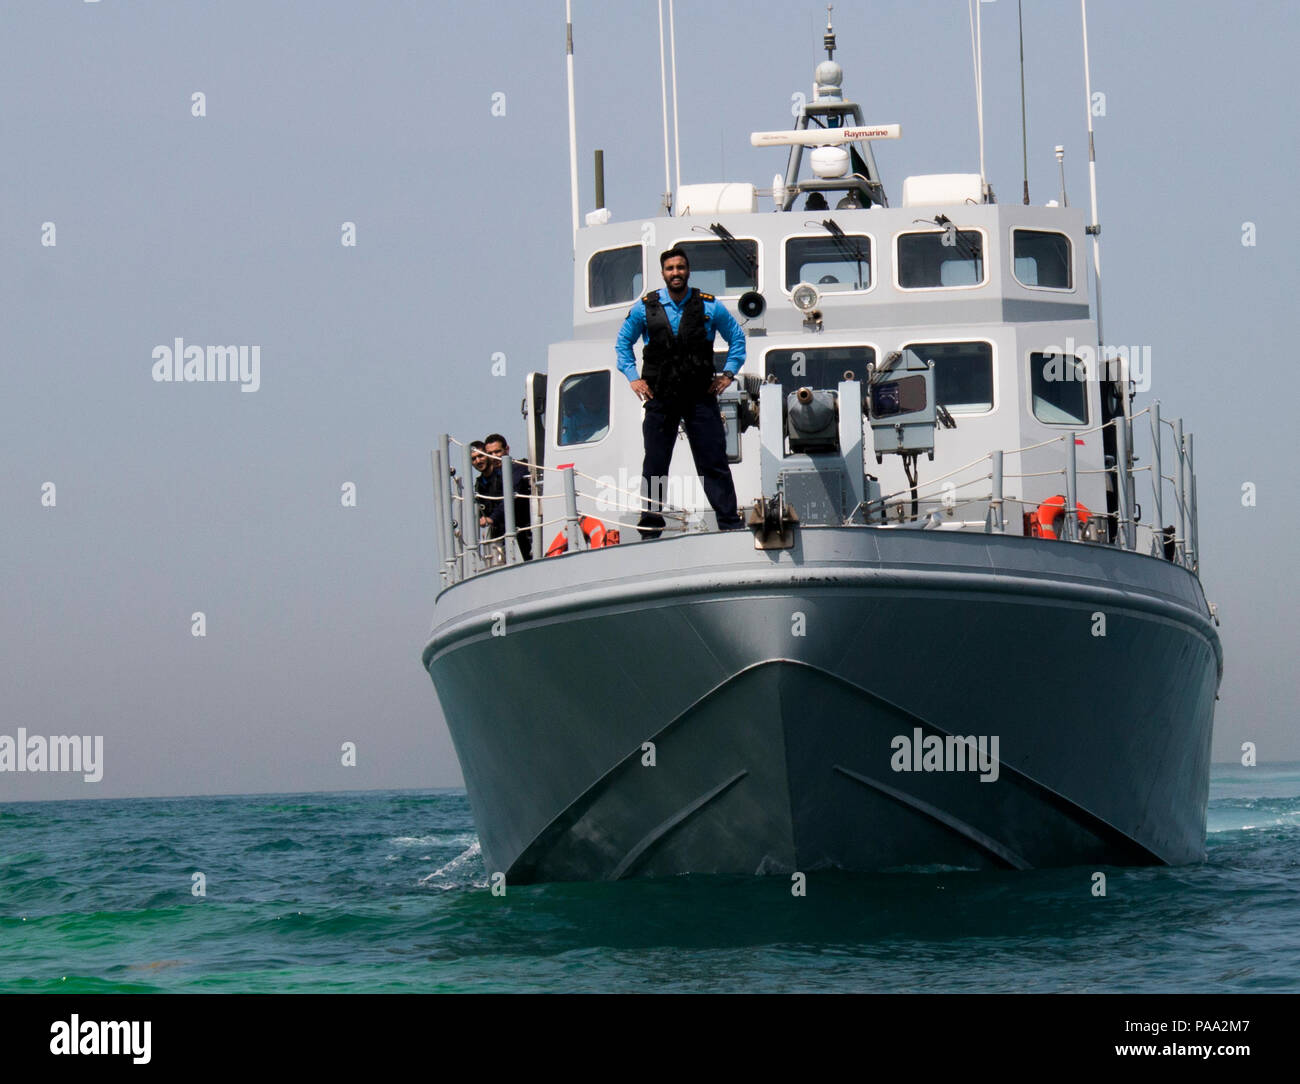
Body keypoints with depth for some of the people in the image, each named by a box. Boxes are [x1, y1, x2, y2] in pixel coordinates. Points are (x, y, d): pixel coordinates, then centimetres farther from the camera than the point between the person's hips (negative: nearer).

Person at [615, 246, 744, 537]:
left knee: (714, 463, -3)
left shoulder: (709, 306, 3)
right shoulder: (645, 308, 4)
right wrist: (633, 377, 7)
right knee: (654, 465, 3)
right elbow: (623, 342, 18)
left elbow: (737, 338, 16)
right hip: (660, 398, 1)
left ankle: (730, 523, 0)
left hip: (701, 396, -1)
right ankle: (650, 526, 9)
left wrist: (728, 373, 6)